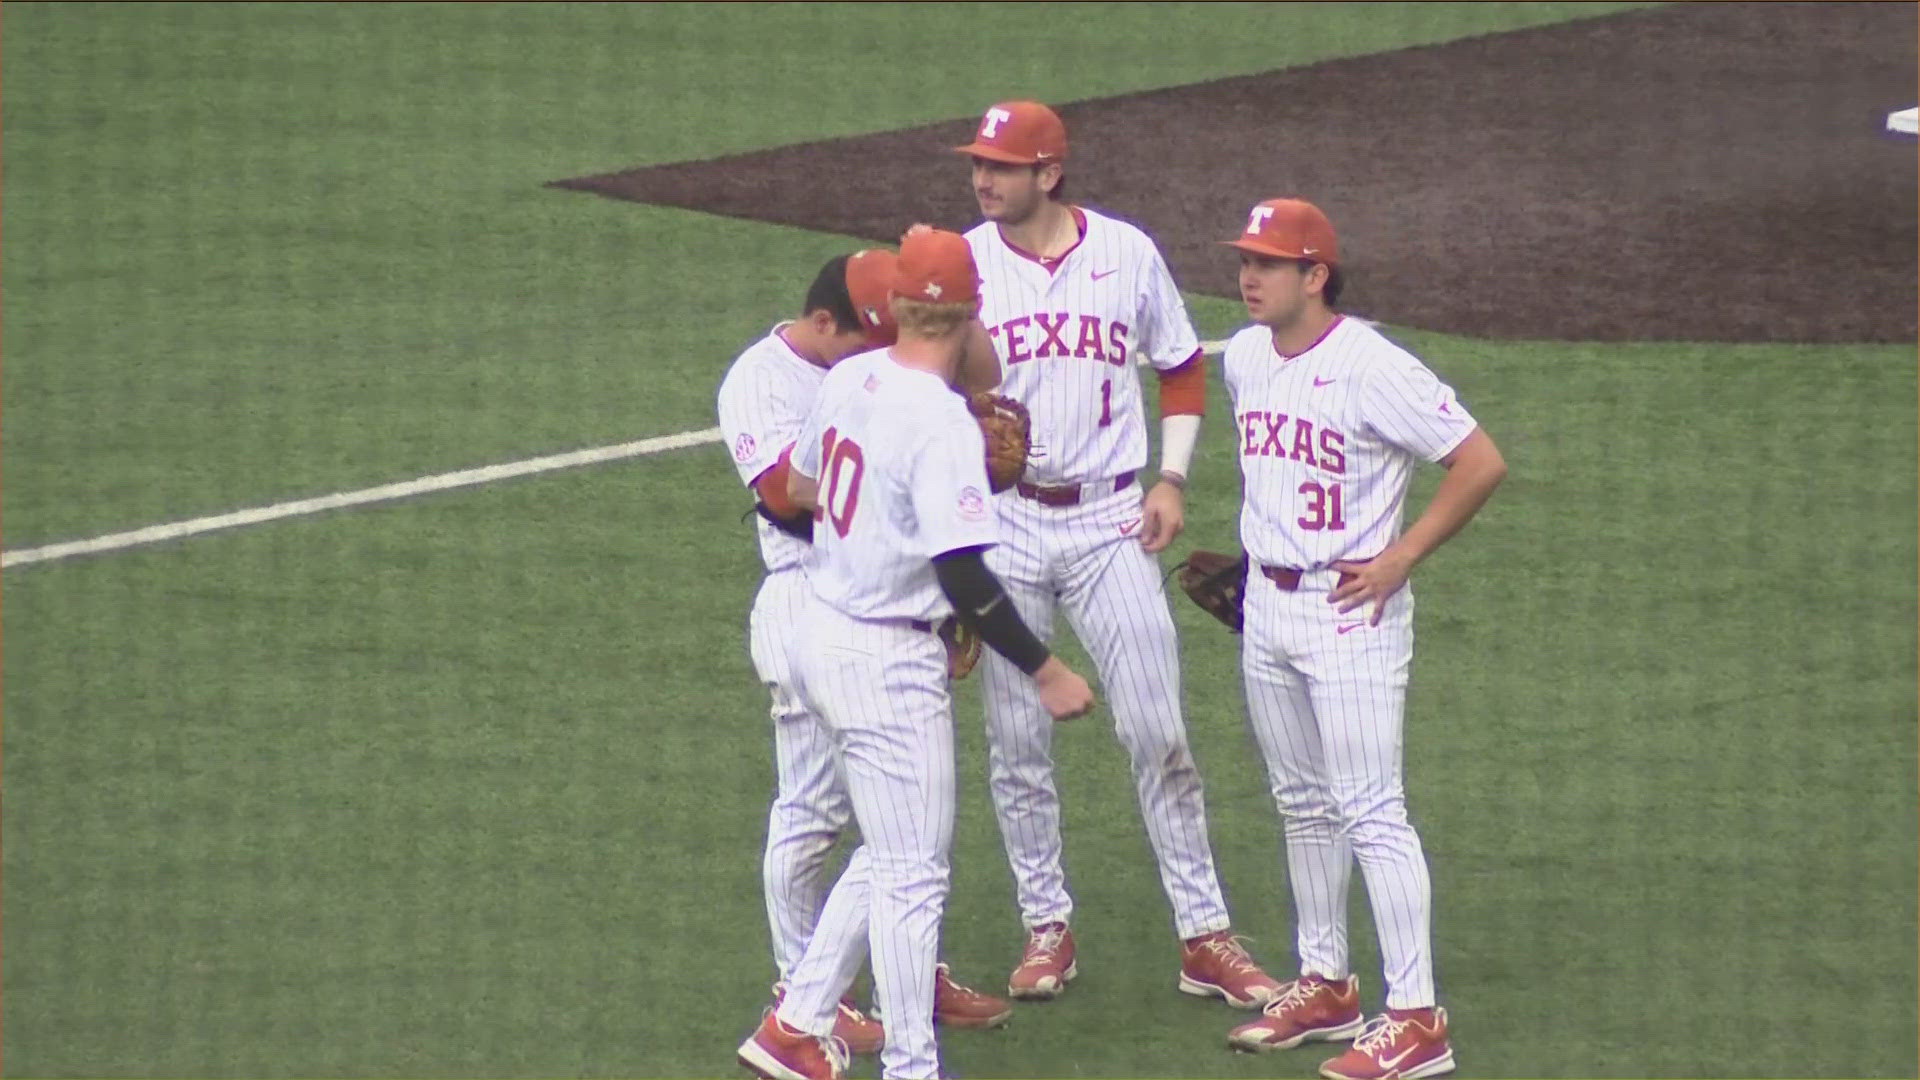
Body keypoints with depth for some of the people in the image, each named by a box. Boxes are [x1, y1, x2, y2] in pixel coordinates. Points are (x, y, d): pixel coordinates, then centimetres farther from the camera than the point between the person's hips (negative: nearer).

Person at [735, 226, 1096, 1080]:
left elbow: (799, 486, 18)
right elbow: (963, 577, -26)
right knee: (913, 874, 1)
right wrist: (1045, 671, -21)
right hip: (888, 659, -8)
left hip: (823, 633, 8)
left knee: (888, 855, 21)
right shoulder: (943, 423, -22)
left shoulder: (848, 379, 2)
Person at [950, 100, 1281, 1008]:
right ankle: (1047, 928, 18)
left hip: (1111, 522, 0)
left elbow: (1182, 367, 13)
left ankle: (1204, 934, 1)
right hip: (1002, 519, 1)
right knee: (1016, 743, 5)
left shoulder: (1127, 253, 2)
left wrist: (1171, 478, 3)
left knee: (1157, 733, -3)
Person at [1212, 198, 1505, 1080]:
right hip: (1266, 603, 8)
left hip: (1350, 611, -8)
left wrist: (1399, 560, -16)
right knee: (1302, 805, 16)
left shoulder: (1370, 368, -18)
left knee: (1369, 810, -9)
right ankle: (1324, 985, 27)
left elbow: (1480, 463, -18)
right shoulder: (1244, 359, 6)